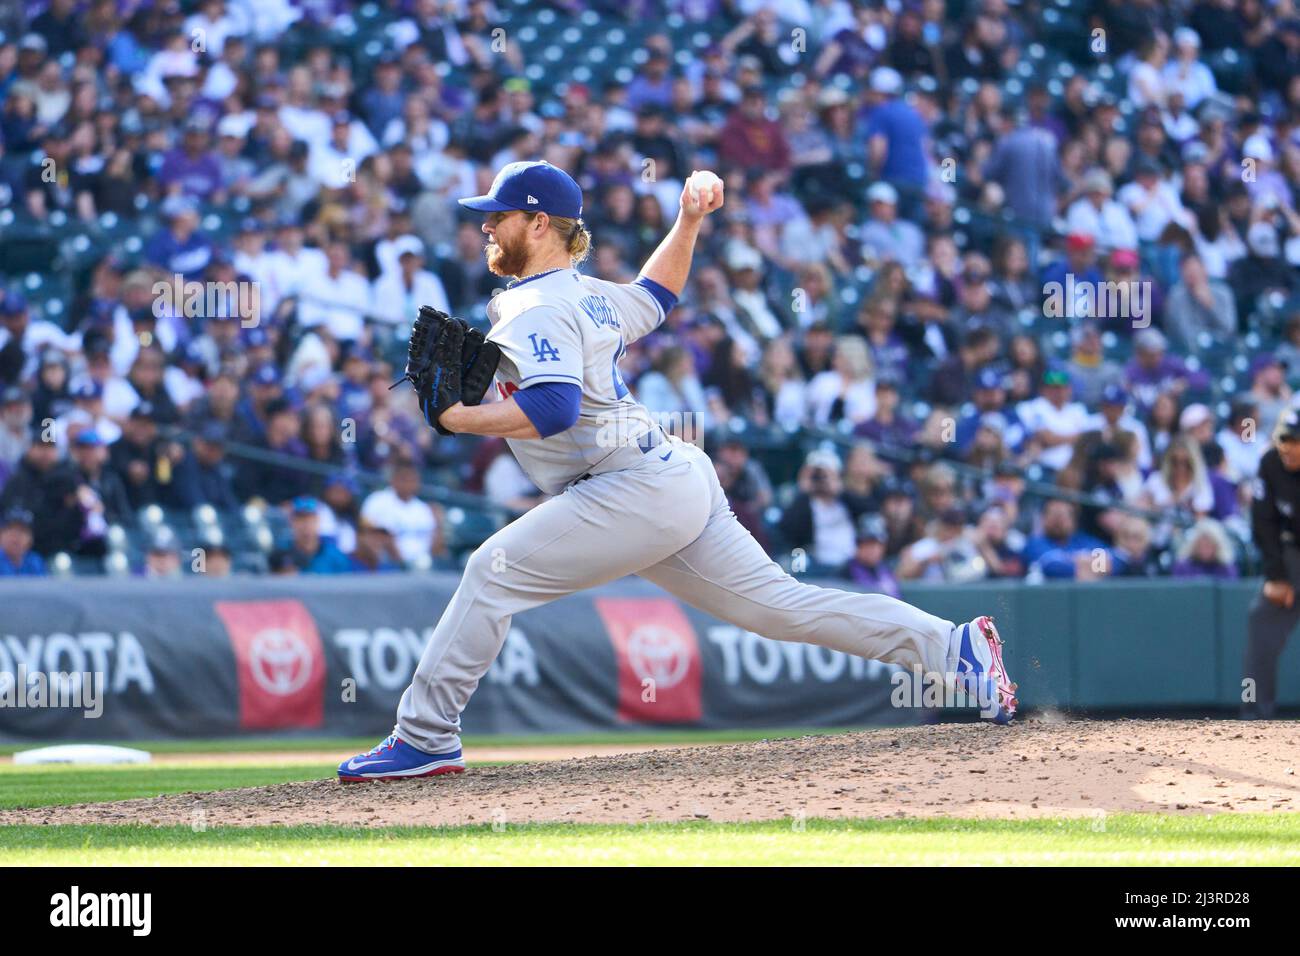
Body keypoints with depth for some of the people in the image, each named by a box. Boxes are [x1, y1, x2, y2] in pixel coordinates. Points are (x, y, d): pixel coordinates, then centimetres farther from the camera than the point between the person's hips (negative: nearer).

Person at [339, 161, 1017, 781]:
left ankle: (424, 739, -9)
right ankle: (953, 646, 3)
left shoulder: (534, 312, -11)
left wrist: (459, 418, -21)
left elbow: (553, 409, -27)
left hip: (636, 492, -10)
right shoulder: (588, 295, 19)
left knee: (495, 571, -8)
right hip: (675, 485, 10)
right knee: (777, 604, 7)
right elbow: (655, 294, 40)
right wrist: (688, 223, 34)